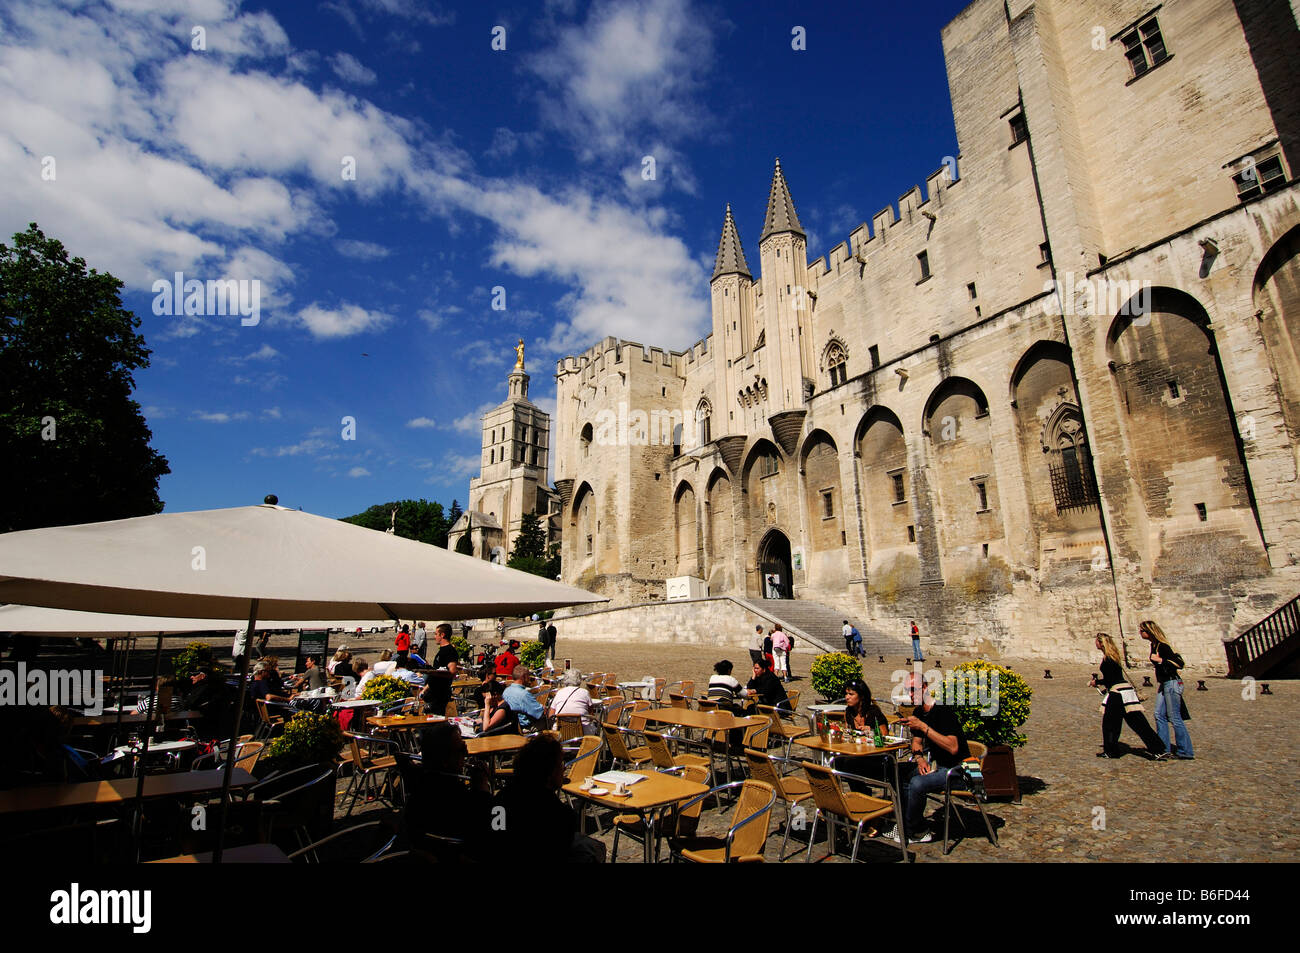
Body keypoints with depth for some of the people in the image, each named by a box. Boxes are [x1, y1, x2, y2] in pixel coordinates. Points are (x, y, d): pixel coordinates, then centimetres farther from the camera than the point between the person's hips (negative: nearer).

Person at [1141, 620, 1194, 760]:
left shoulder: (1162, 646, -18)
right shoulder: (1154, 646, 10)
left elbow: (1179, 663, -21)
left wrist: (1160, 660, -27)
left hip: (1172, 683, -9)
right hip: (1164, 684, 9)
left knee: (1174, 717, -3)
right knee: (1159, 715, 7)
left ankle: (1186, 752, 7)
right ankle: (1164, 748, 13)